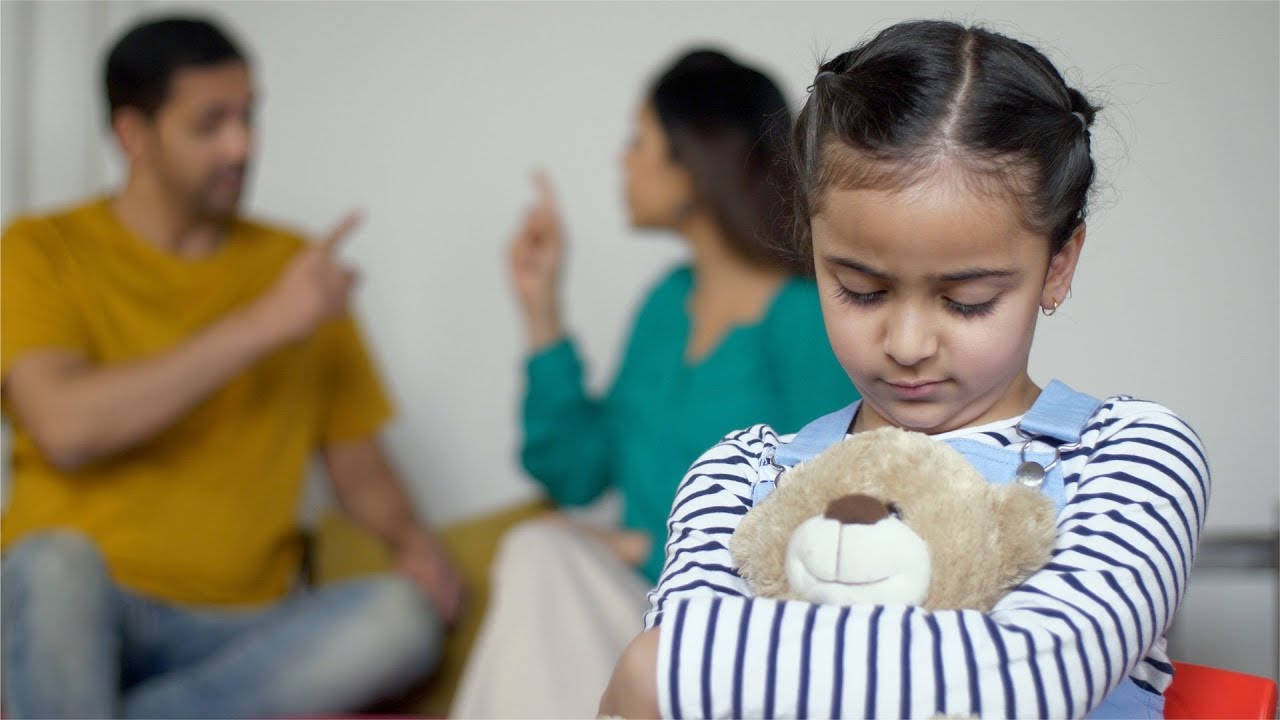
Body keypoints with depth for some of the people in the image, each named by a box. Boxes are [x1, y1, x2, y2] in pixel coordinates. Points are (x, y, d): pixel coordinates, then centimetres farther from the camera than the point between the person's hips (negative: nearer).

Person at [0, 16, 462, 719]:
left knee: (403, 616, -27)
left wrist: (412, 538, -6)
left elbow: (355, 457, 17)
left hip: (245, 626, 4)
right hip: (78, 610, -4)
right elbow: (65, 426, -17)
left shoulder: (295, 266, 13)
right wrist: (262, 325, -17)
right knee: (57, 563, -37)